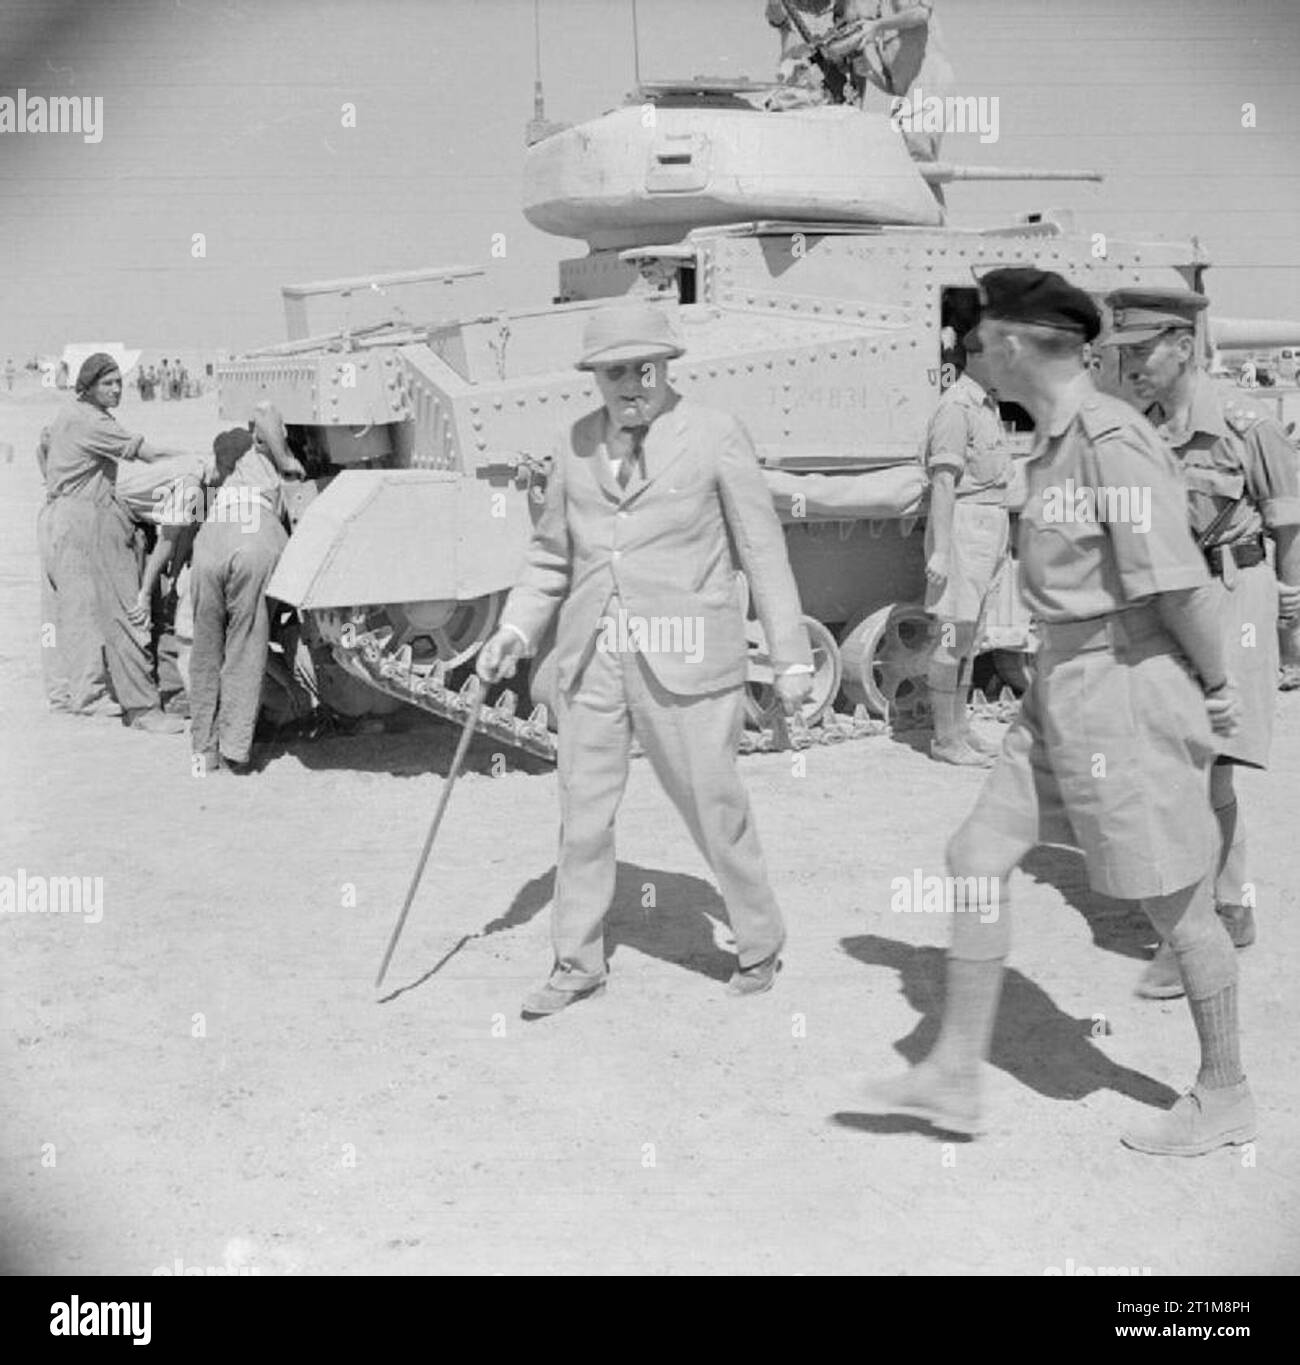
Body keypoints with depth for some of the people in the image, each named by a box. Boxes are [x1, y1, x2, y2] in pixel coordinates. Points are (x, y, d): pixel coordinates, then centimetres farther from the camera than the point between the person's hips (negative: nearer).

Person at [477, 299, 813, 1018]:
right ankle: (578, 965, 23)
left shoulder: (715, 436, -2)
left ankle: (760, 946, 25)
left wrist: (791, 656, -3)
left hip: (685, 662, -4)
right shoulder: (577, 444, 9)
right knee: (582, 816, 8)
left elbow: (762, 548, -1)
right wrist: (515, 630, 3)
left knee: (715, 809, 3)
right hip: (591, 660, 4)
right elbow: (551, 553, 17)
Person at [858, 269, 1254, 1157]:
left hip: (1125, 686, -9)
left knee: (1176, 903, 6)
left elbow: (1177, 582, -21)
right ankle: (953, 1077, 18)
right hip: (1064, 687, 9)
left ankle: (1226, 1096, 26)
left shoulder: (1112, 441, -20)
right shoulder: (1055, 440, 9)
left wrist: (1217, 684, -9)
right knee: (977, 858, 8)